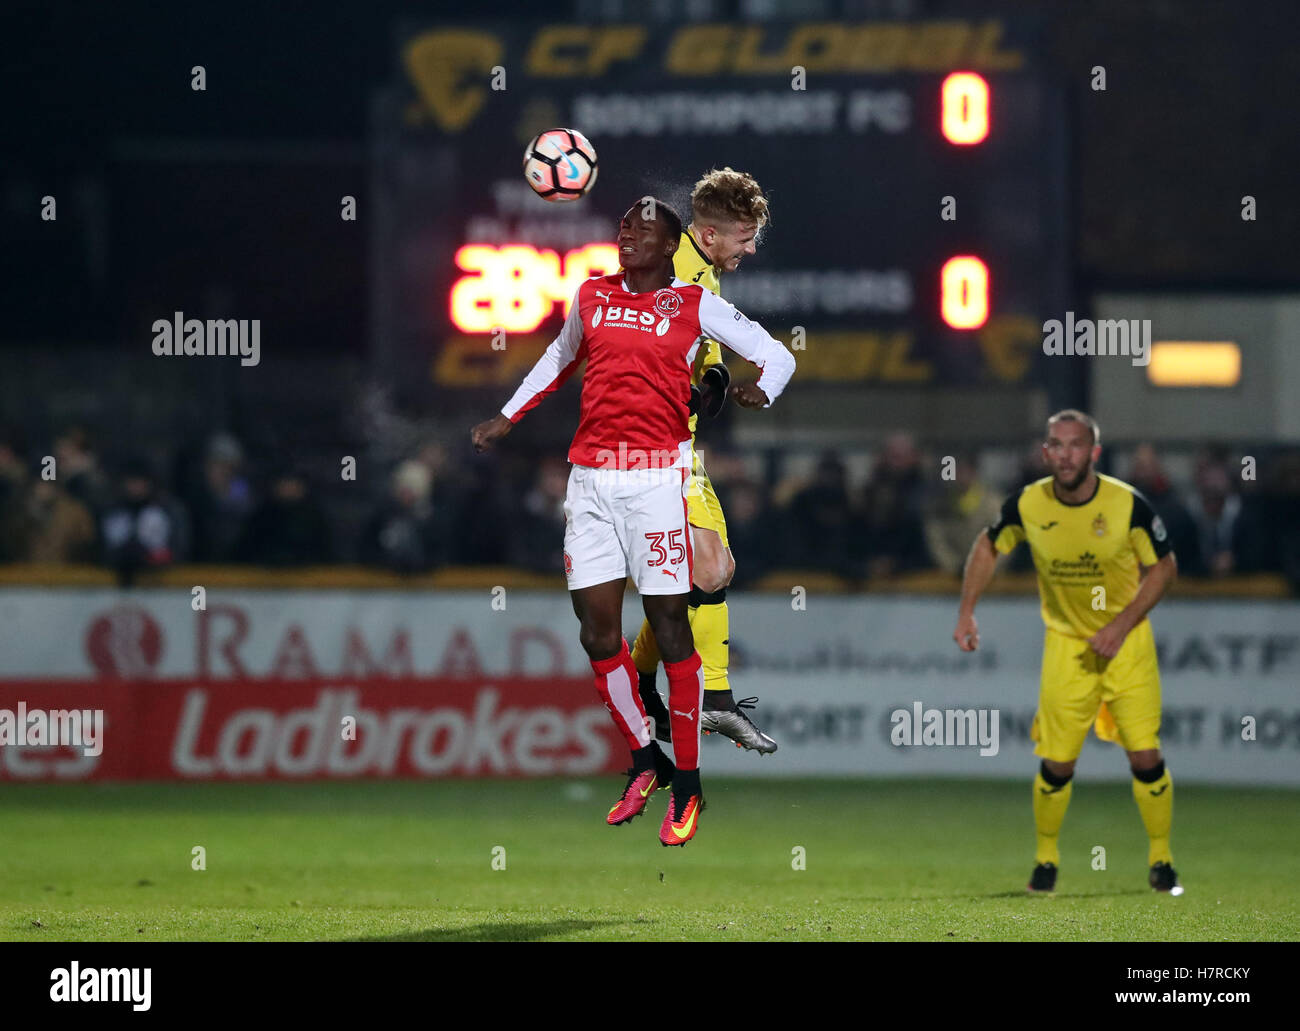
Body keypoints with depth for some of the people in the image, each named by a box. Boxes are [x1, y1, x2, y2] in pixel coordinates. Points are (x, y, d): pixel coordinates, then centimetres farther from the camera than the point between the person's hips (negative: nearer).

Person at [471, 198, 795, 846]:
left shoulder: (693, 306, 3)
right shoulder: (591, 297, 15)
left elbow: (777, 355, 6)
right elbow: (559, 360, 34)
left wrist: (761, 390, -14)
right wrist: (507, 417, 34)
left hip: (656, 476, -4)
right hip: (590, 477, 4)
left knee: (668, 623, -5)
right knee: (597, 628, 1)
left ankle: (687, 782, 3)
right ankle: (643, 761, 18)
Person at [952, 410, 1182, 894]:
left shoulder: (1127, 504, -18)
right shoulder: (1028, 504, -13)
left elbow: (1163, 566, -5)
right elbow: (988, 547, 7)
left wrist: (1122, 625, -14)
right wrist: (966, 612, -1)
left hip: (1126, 641, -1)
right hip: (1066, 642, 1)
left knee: (1145, 757, -7)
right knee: (1057, 764, -3)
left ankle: (1161, 860, 11)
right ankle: (1046, 859, 19)